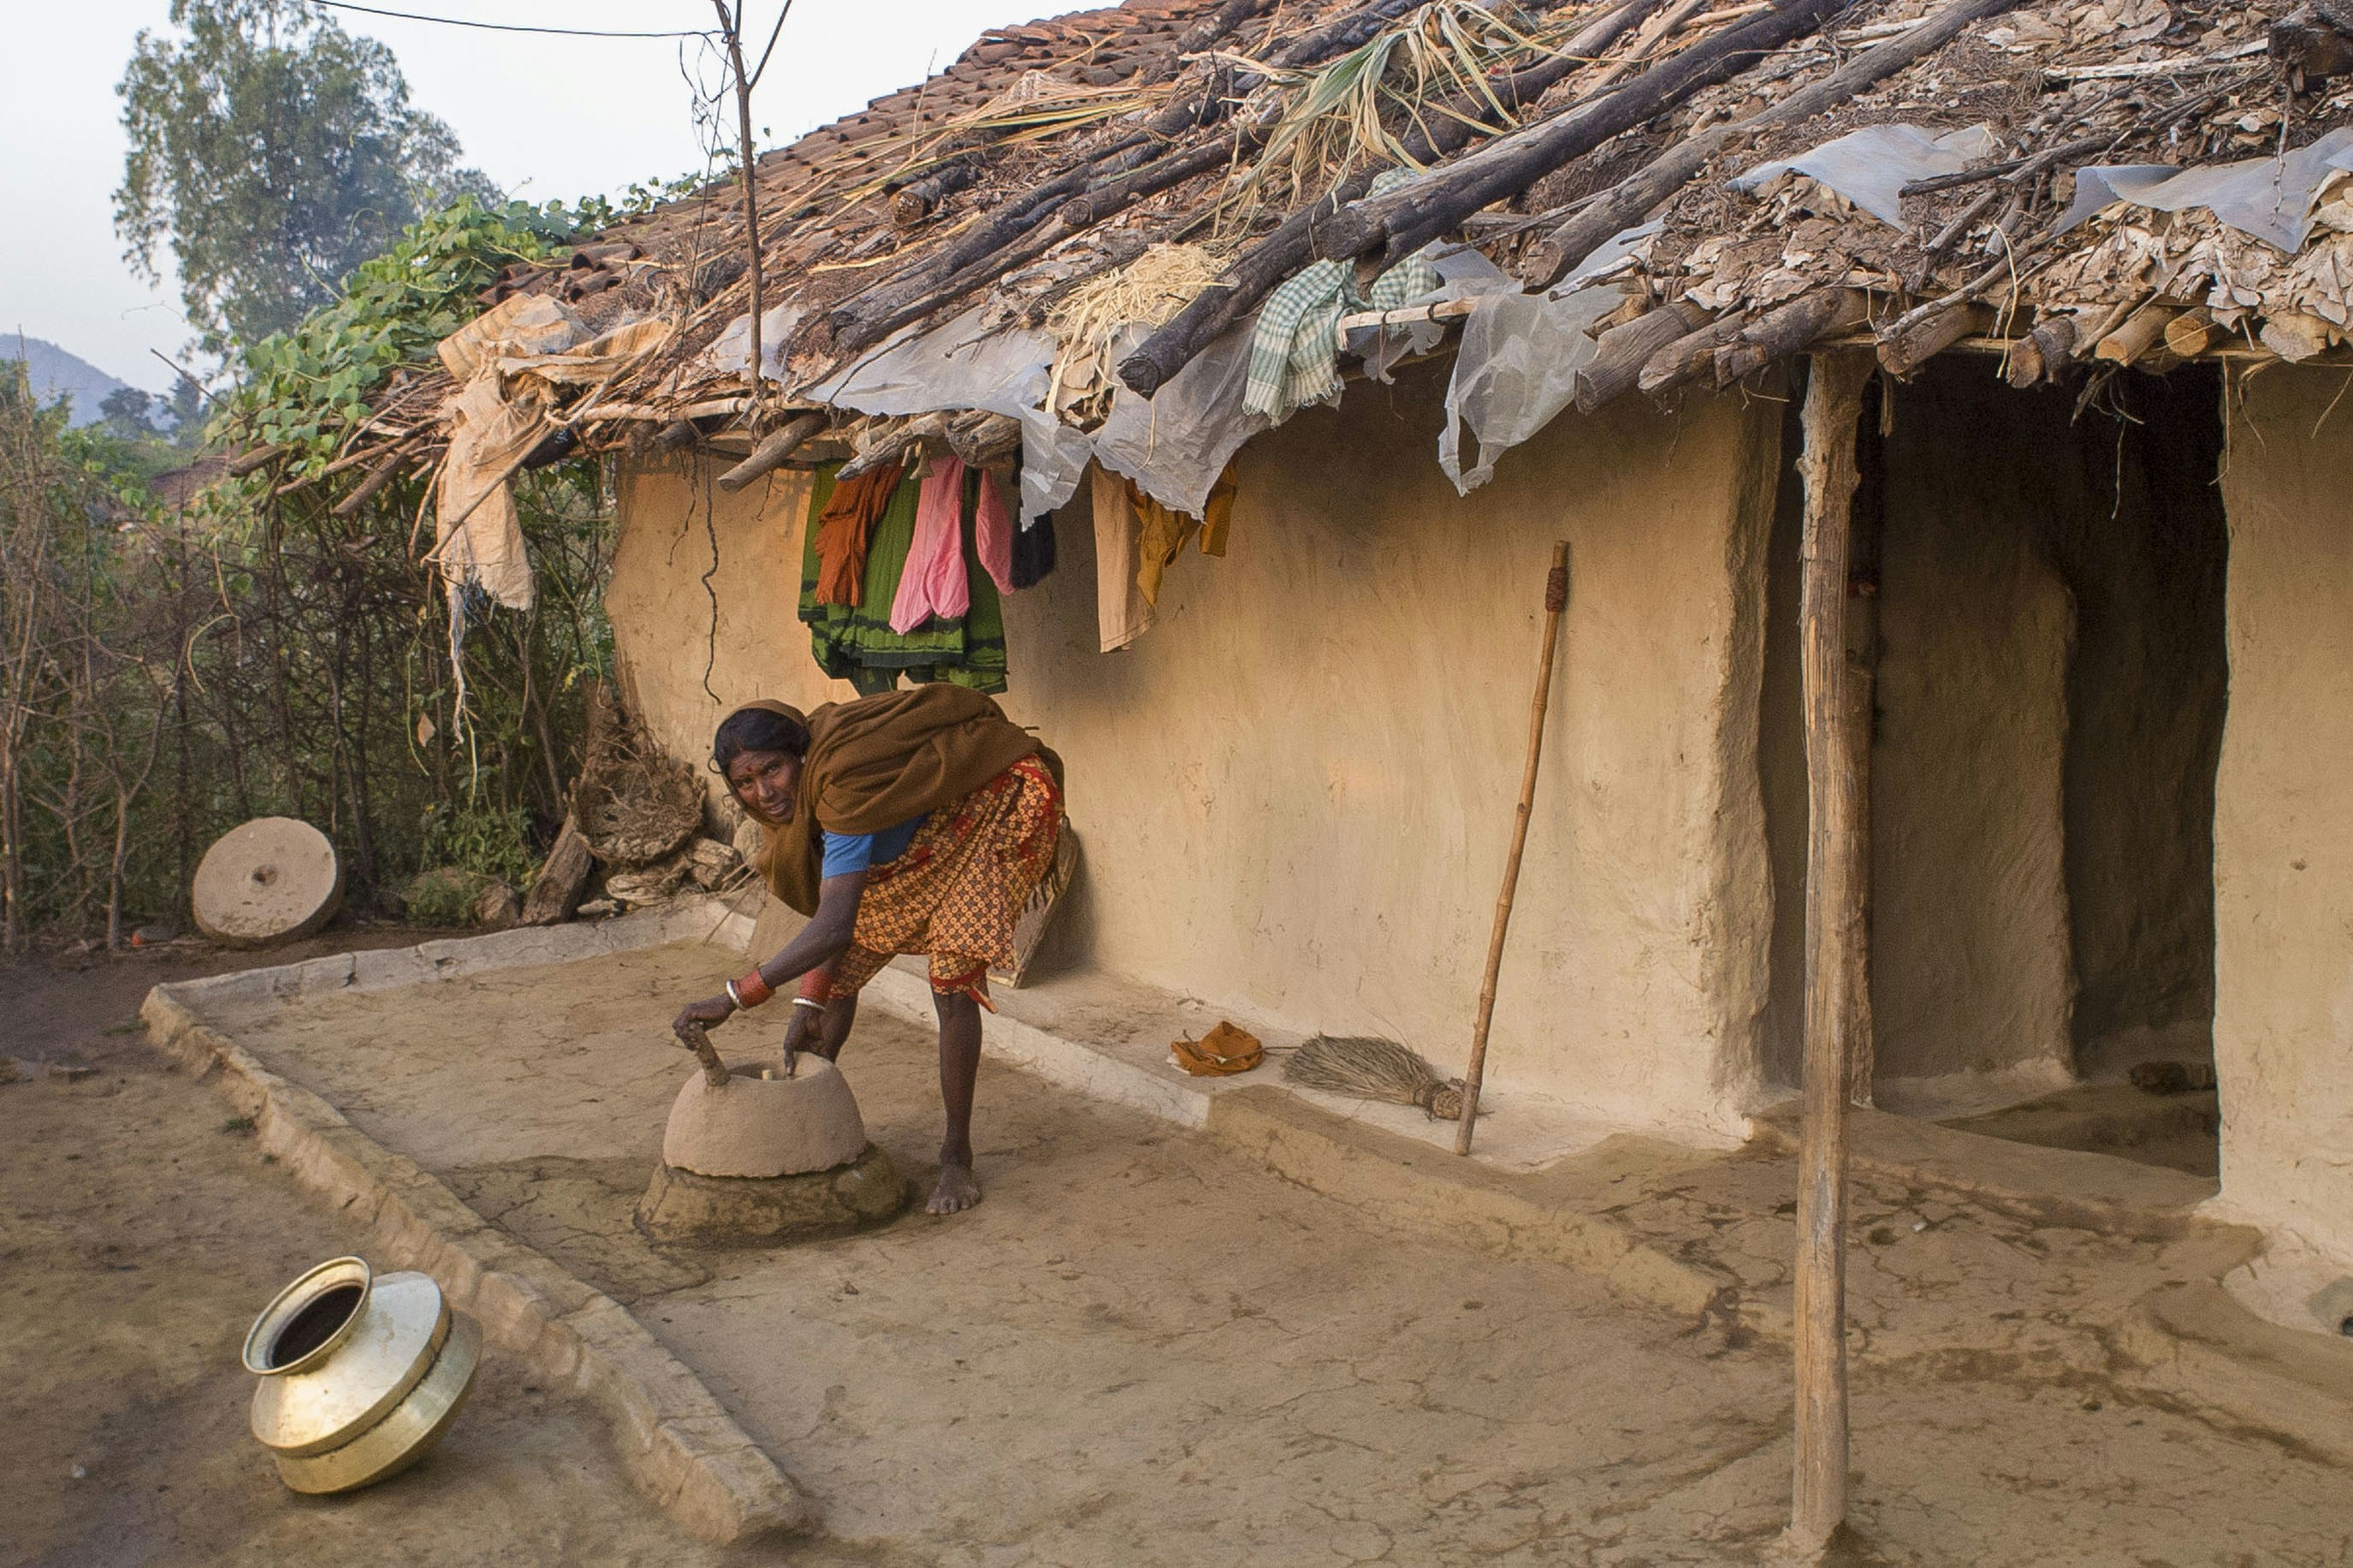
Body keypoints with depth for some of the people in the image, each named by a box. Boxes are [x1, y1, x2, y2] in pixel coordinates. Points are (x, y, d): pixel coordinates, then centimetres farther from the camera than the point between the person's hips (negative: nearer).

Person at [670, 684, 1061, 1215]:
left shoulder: (843, 788, -40)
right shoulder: (800, 794, -13)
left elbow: (835, 925, -47)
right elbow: (828, 904, -9)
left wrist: (734, 997, -49)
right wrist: (810, 1001, -18)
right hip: (902, 850, 9)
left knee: (952, 984, -18)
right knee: (840, 968, 7)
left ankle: (957, 1156, -5)